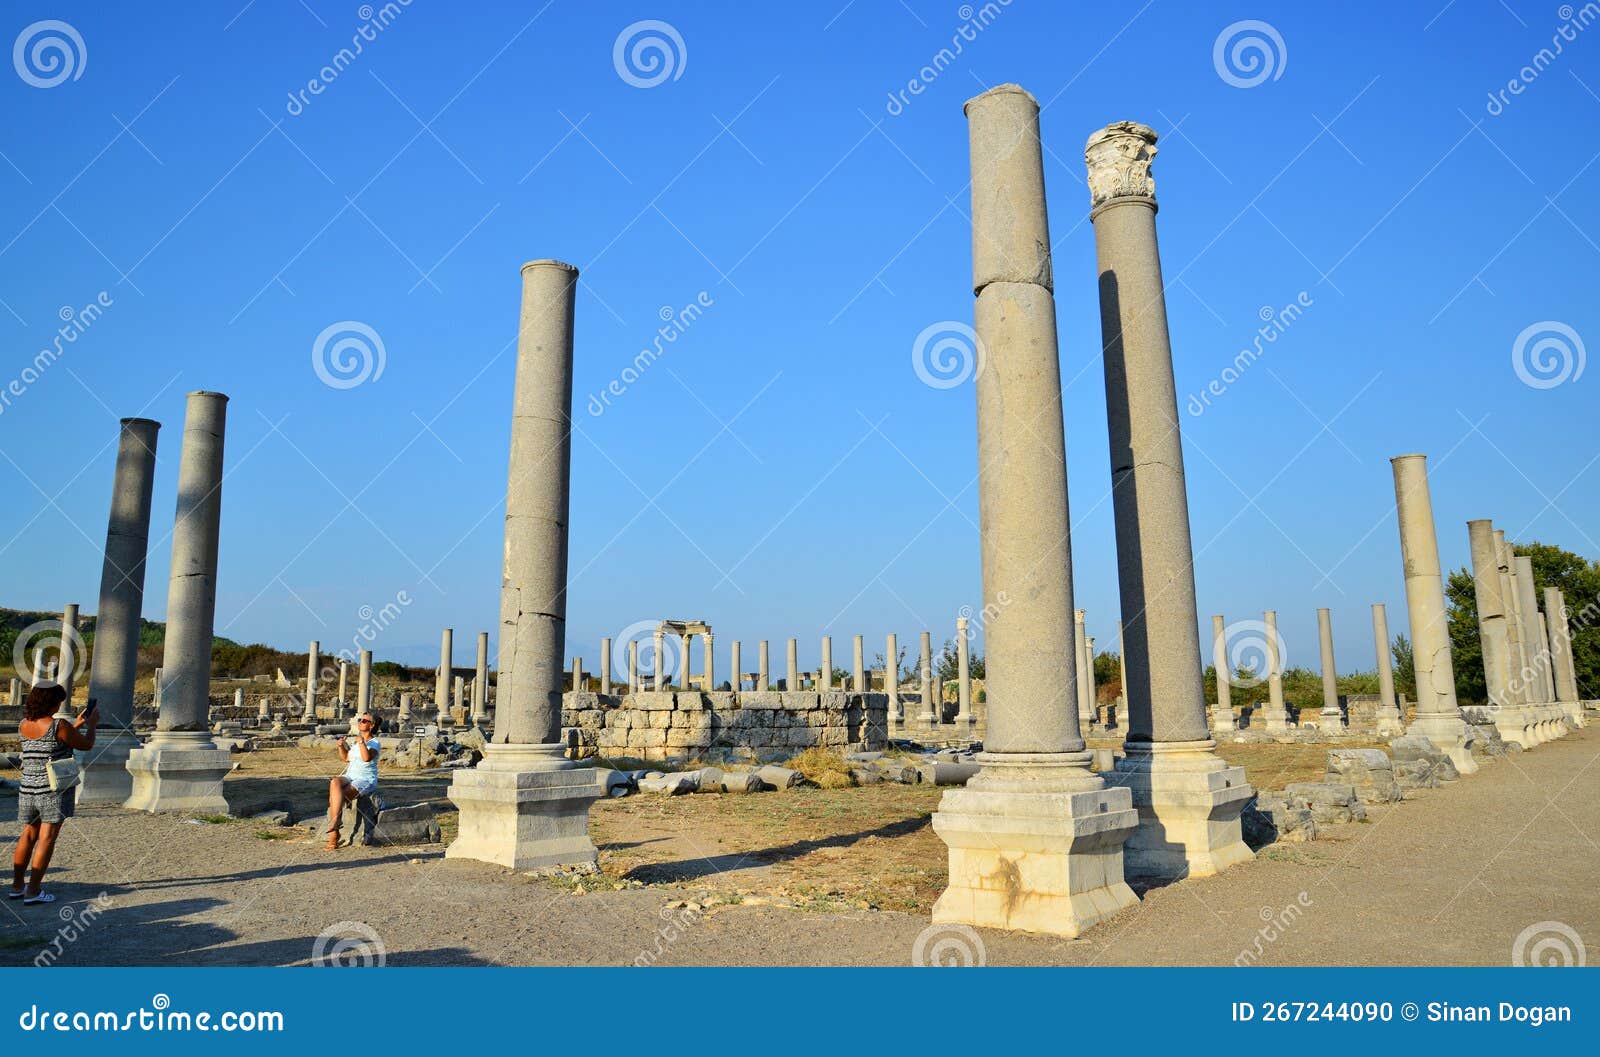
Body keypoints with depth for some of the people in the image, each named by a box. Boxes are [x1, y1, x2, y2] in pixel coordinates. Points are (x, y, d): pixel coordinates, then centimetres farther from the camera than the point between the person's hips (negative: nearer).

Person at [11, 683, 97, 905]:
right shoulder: (59, 725, -16)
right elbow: (86, 745, -4)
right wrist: (92, 724, 12)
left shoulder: (24, 725, 4)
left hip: (28, 787, 7)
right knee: (47, 838, -1)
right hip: (55, 789, -6)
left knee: (28, 835, 17)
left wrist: (76, 725, 27)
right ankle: (33, 892, 1)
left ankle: (17, 886, 23)